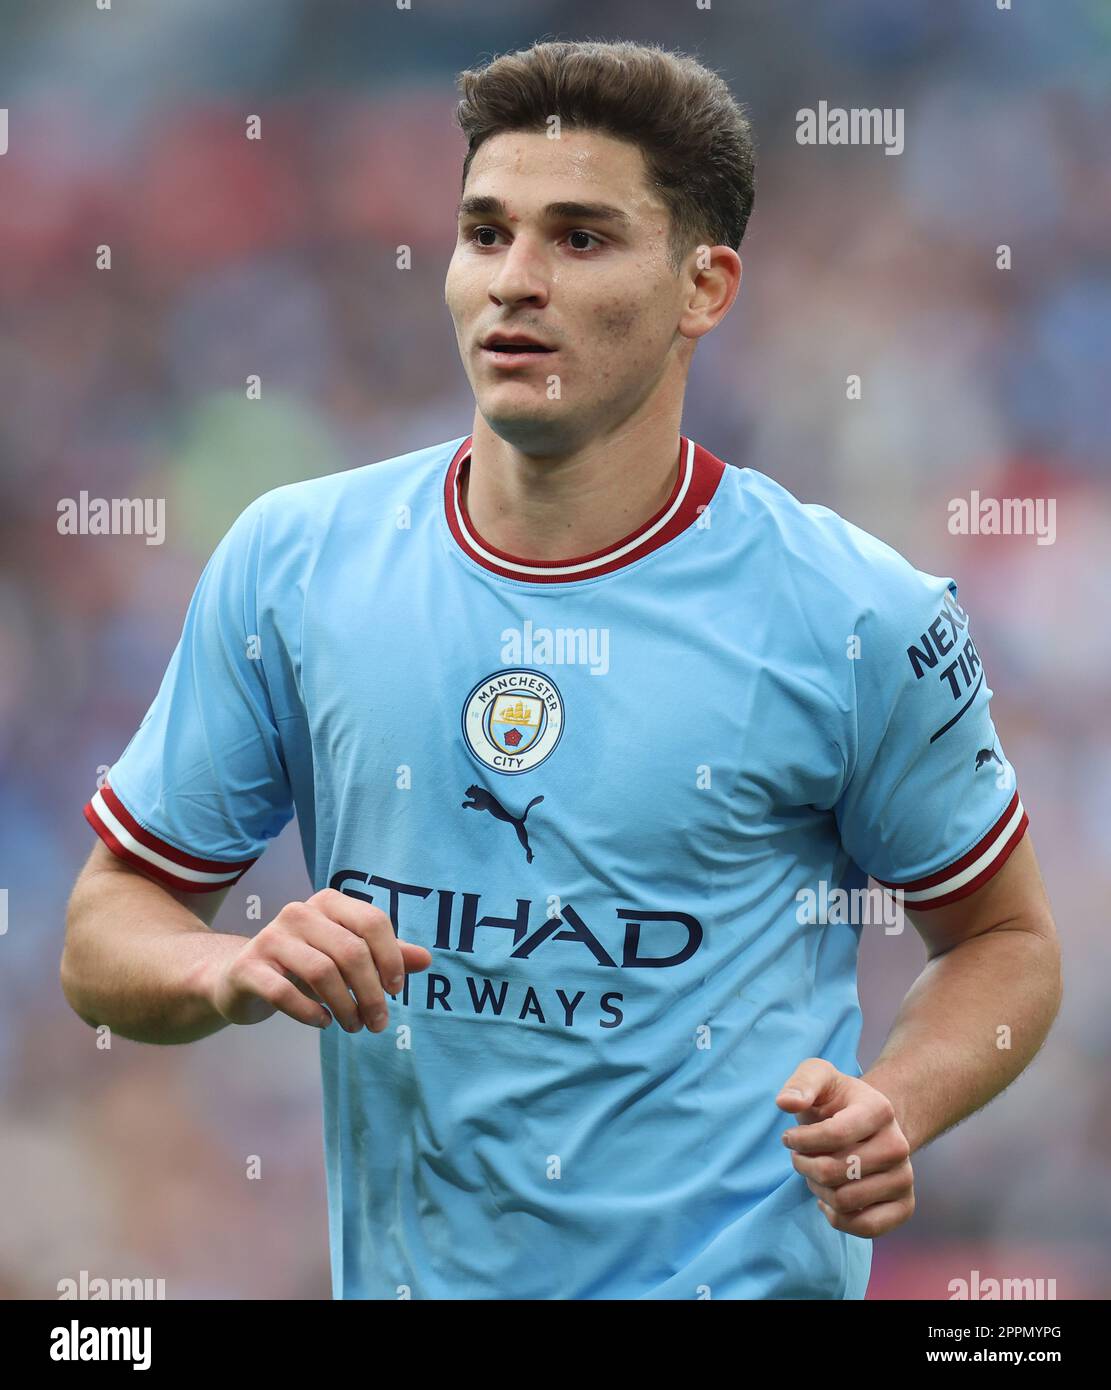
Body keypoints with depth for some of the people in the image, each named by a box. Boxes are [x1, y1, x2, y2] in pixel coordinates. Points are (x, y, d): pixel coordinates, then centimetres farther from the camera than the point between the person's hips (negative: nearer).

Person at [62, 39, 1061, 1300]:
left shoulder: (861, 617, -9)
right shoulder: (288, 565, -3)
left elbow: (1005, 938, 4)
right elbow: (107, 931, 4)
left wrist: (890, 1108, -15)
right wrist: (235, 972, -18)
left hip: (737, 1274, -3)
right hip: (403, 1267, 3)